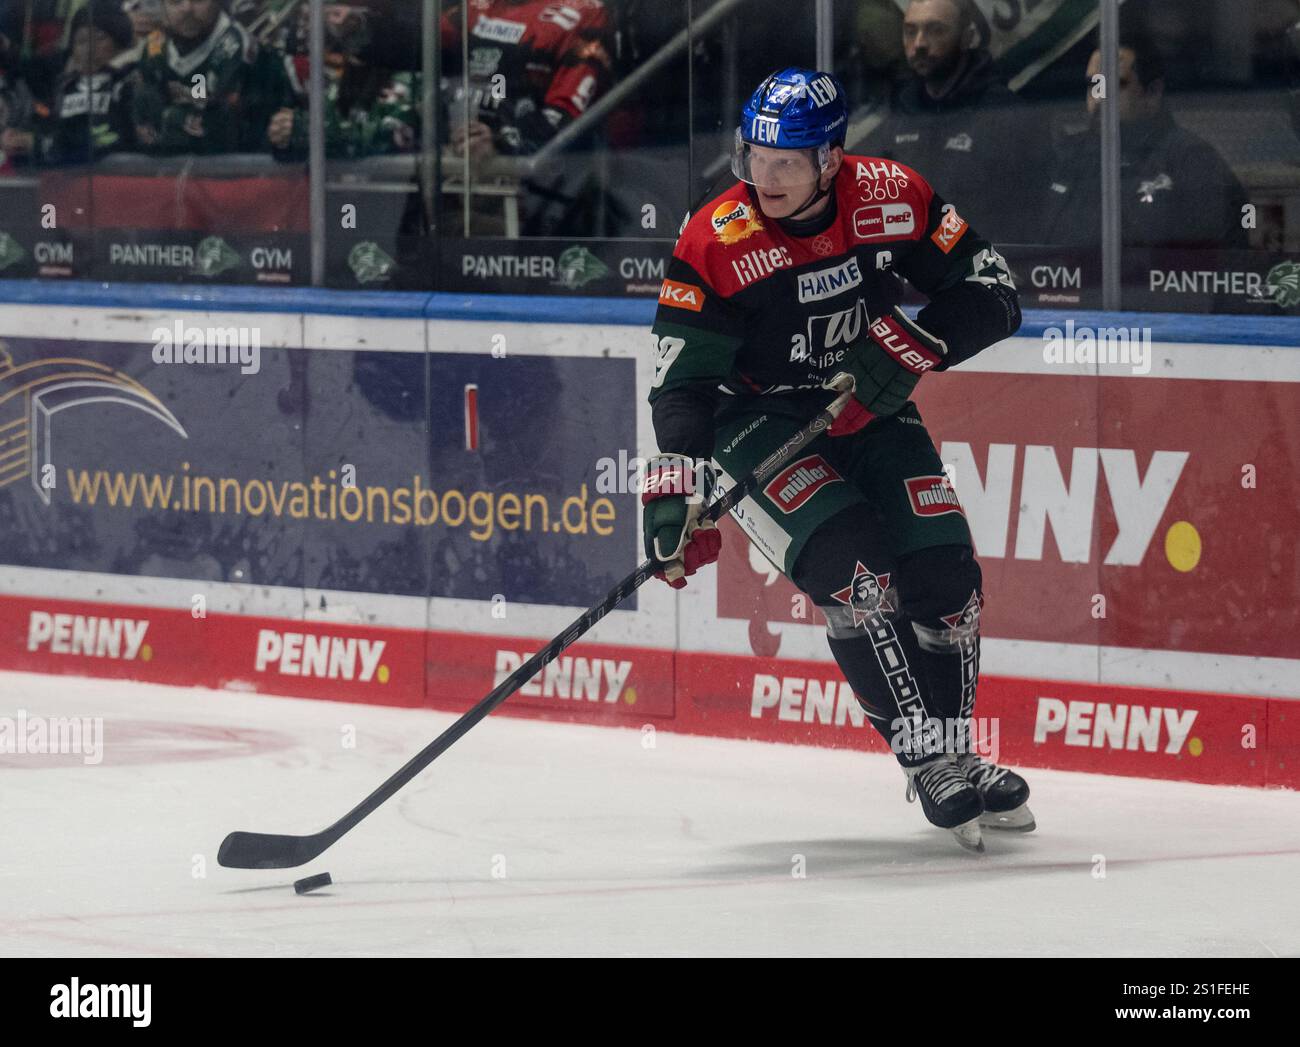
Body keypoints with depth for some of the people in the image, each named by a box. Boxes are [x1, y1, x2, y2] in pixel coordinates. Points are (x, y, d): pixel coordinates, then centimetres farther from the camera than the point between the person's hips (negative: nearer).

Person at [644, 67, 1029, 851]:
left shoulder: (890, 198, -14)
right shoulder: (716, 243, -21)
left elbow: (993, 293, -10)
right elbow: (683, 379, -20)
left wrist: (908, 347, -24)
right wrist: (675, 493, -30)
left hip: (868, 411, 4)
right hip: (760, 424, -4)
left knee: (944, 575, -4)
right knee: (853, 565, -24)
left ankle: (955, 754, 16)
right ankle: (929, 762, -20)